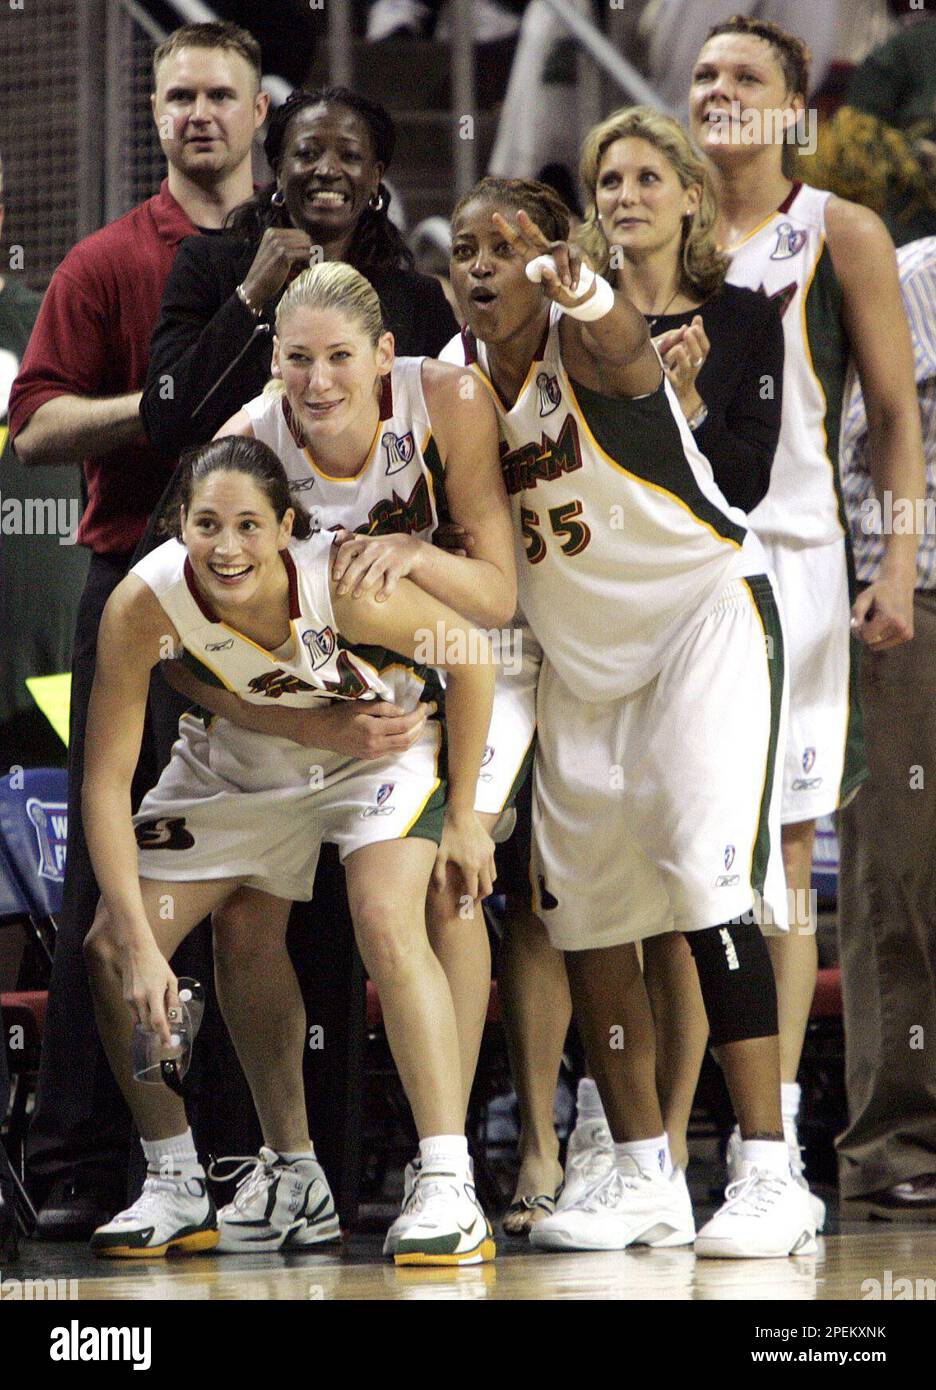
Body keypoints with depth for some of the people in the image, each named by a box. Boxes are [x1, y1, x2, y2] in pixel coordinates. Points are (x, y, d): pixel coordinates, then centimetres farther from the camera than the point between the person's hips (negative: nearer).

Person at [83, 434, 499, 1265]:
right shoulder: (145, 605, -31)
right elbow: (106, 781, -26)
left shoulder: (345, 581, -36)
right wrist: (139, 945, -32)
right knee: (110, 950, -3)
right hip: (237, 757, 4)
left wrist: (461, 815, -12)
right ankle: (177, 1193, 15)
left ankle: (450, 1190, -25)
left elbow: (471, 658, -18)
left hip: (378, 743, -3)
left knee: (388, 921, -28)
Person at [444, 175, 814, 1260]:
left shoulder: (584, 346, -21)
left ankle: (769, 1174, -16)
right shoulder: (454, 381, -2)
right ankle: (645, 1177, 17)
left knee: (706, 879, -18)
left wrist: (586, 296, -70)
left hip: (702, 611, -7)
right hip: (581, 653, 7)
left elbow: (624, 350, -48)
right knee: (579, 910, 6)